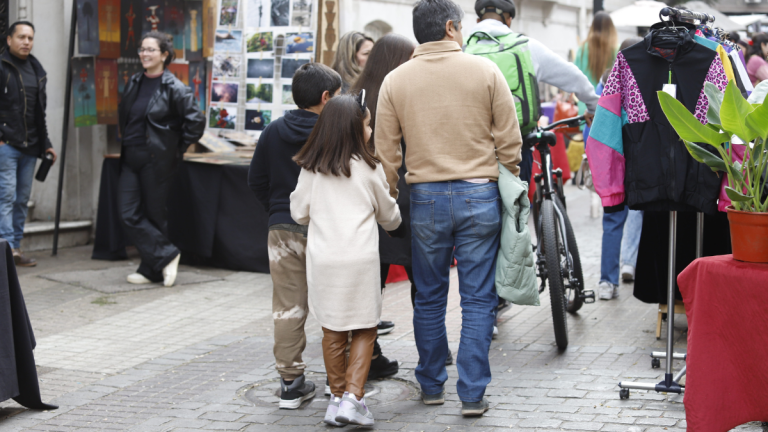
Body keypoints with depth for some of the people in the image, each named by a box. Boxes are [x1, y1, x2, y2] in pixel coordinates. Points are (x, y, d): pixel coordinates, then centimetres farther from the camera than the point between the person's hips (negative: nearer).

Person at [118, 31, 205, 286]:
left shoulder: (174, 88, -9)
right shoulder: (134, 84, 10)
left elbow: (196, 120, -12)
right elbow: (123, 115, 26)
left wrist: (178, 149, -7)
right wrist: (127, 141, 17)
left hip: (157, 160, -6)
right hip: (131, 159, 6)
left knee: (153, 214, 1)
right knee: (129, 215, -3)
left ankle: (153, 271, 12)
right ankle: (166, 255, 6)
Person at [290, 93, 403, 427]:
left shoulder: (310, 169, 4)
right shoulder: (369, 169, -1)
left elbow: (299, 213, 10)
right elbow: (388, 215, 11)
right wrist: (397, 224, 35)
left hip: (322, 258, 3)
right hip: (360, 259, -3)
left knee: (332, 332, 11)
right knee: (365, 330, 6)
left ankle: (337, 398, 16)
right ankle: (353, 397, -4)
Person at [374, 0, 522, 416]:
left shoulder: (395, 81, 2)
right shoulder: (485, 71, -2)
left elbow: (385, 151, 3)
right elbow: (509, 141, 0)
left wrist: (392, 200, 13)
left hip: (425, 198, 2)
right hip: (479, 195, -1)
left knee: (429, 299, 13)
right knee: (477, 299, 4)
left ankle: (431, 386, 23)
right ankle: (472, 393, 3)